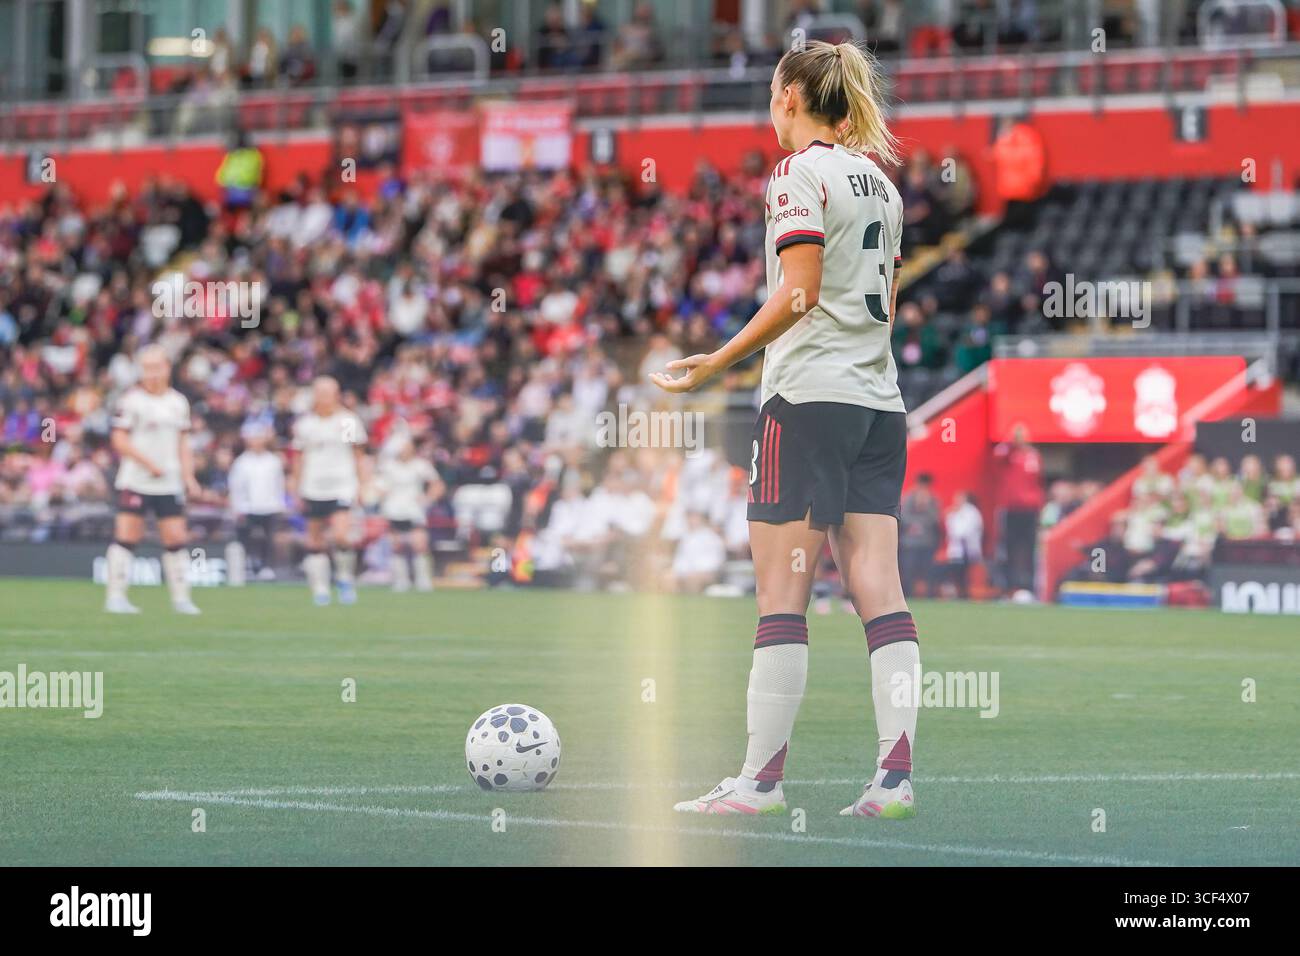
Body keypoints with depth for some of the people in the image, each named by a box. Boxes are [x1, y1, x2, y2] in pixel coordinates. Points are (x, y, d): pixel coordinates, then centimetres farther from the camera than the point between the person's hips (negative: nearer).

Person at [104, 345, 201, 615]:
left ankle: (181, 597, 8)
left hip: (169, 484, 4)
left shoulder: (178, 402, 11)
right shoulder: (131, 400, -5)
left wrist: (188, 476, 8)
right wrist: (148, 463, -15)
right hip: (135, 480, -4)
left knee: (176, 539, 2)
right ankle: (115, 596, -2)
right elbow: (119, 440, -8)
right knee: (126, 537, -6)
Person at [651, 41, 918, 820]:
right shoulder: (880, 181, 16)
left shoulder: (801, 173, -7)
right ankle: (896, 775, -6)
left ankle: (761, 778, -4)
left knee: (782, 593, -4)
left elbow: (799, 293, -16)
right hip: (880, 403, 7)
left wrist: (718, 363, -17)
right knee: (878, 588, 1)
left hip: (810, 399, -7)